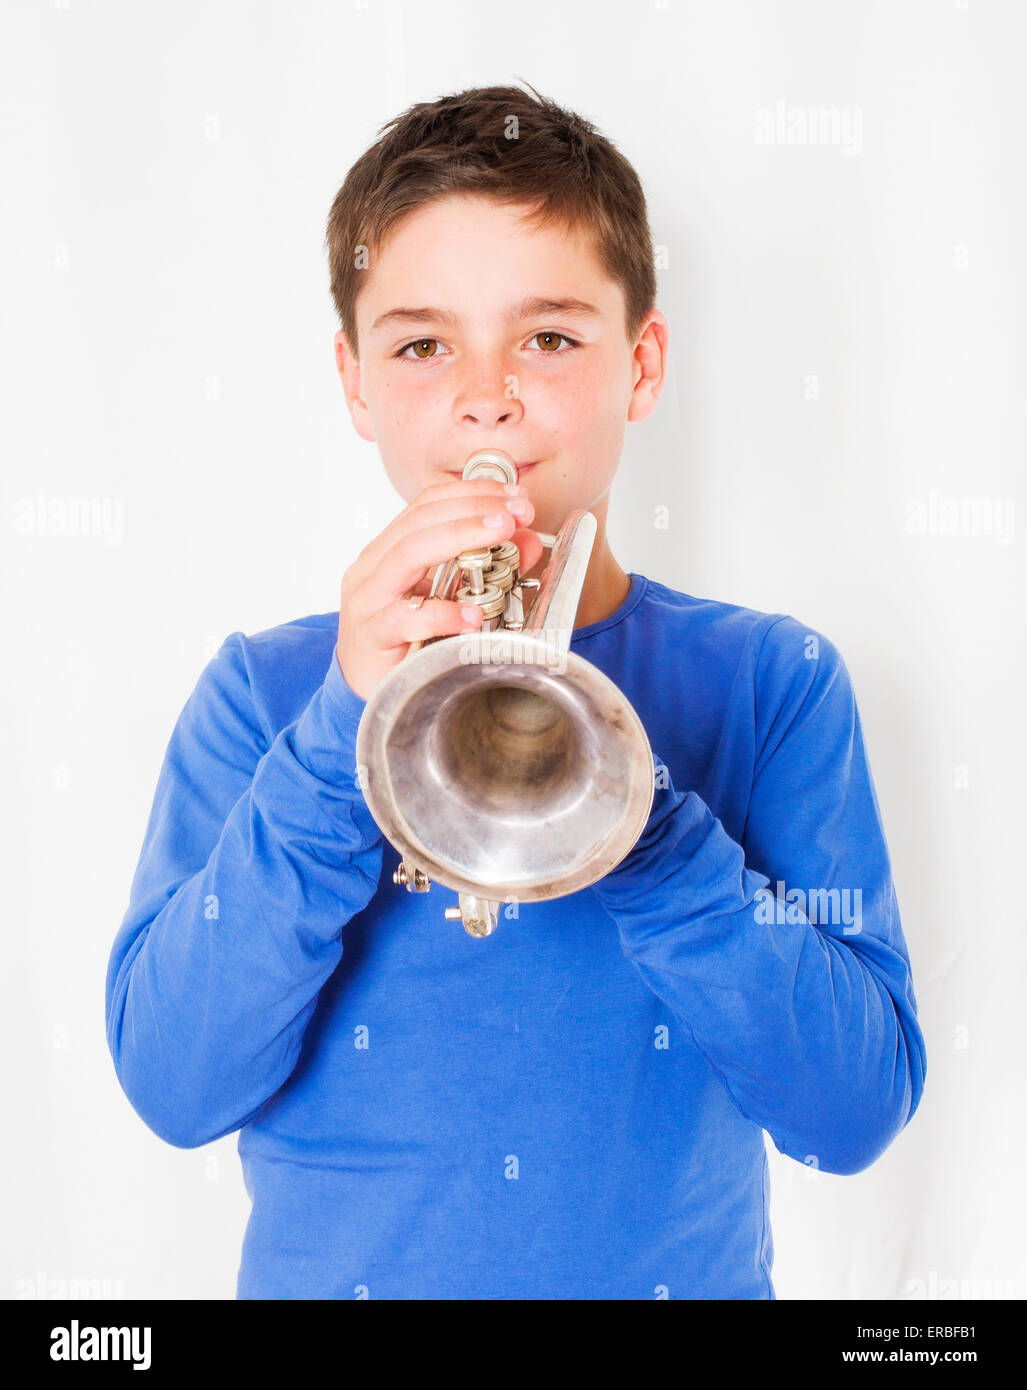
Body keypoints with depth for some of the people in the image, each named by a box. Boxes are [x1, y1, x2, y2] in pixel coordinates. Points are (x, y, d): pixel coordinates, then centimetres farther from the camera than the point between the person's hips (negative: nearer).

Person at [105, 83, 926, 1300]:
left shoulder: (772, 684, -4)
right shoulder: (261, 691, -2)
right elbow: (172, 1083, -11)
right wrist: (346, 735, -21)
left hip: (683, 1273, 0)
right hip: (330, 1270, 1)